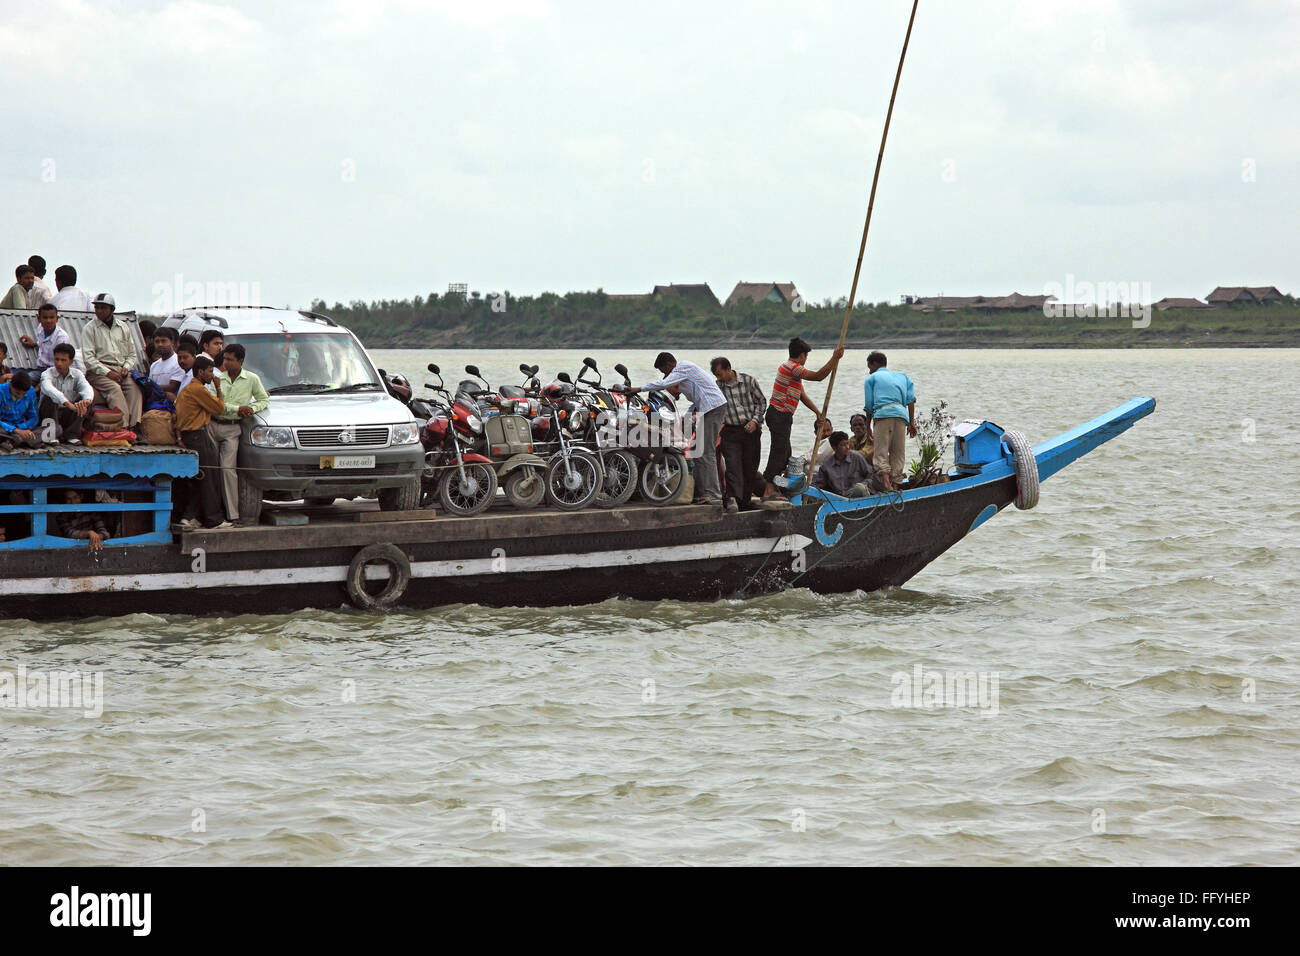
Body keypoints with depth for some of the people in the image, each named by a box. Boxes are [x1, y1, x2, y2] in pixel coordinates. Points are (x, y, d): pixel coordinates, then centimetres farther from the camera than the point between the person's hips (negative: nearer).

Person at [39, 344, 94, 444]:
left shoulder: (76, 374, 1)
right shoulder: (48, 374, -10)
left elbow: (87, 388, -19)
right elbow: (49, 389, -34)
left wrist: (86, 400, -46)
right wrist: (68, 403, -51)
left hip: (68, 415, 3)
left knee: (85, 399, -18)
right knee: (48, 398, -31)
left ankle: (71, 435, -23)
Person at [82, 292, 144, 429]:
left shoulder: (124, 327, 20)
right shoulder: (90, 328, 7)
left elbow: (132, 354, 23)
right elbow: (88, 358, -3)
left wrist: (126, 368, 0)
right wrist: (108, 372, -14)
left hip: (121, 370, 3)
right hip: (98, 370, -3)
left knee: (134, 387, -27)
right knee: (114, 388, -33)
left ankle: (134, 425, -39)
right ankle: (123, 425, -44)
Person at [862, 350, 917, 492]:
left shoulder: (871, 378, 17)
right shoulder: (902, 376, 27)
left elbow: (868, 406, 13)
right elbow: (911, 399, 14)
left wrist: (868, 427, 20)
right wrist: (911, 422, 11)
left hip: (882, 414, -4)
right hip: (901, 414, 4)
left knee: (881, 452, -6)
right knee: (898, 454, 9)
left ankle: (886, 482, -26)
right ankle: (895, 484, 2)